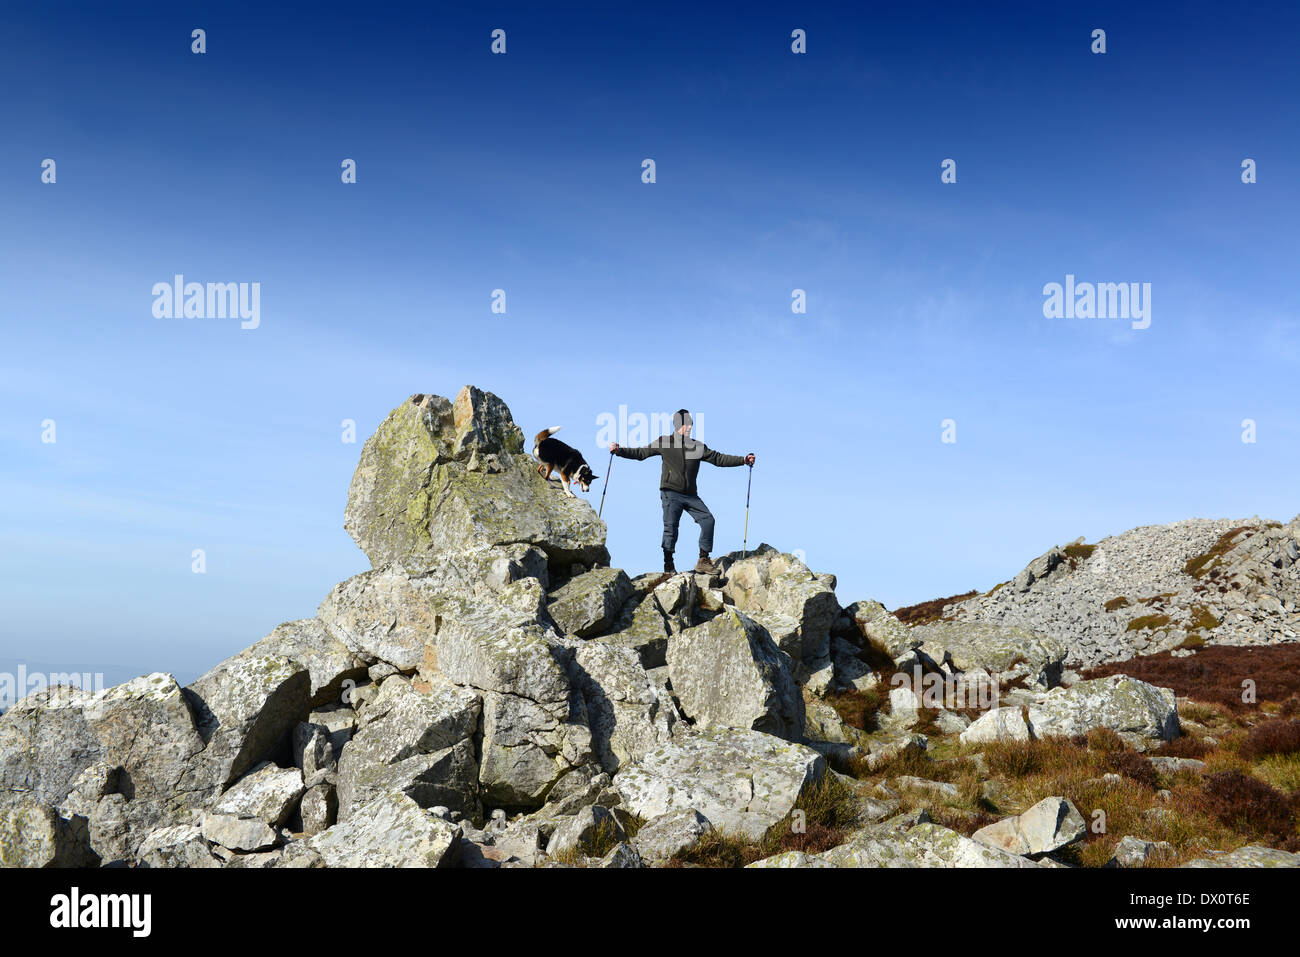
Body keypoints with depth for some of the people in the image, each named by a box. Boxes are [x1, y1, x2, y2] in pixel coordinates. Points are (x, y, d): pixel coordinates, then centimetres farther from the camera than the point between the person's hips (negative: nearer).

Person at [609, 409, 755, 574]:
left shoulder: (698, 447, 11)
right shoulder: (664, 443, 3)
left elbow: (719, 459, 12)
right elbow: (640, 453, 6)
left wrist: (743, 460, 5)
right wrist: (619, 451, -6)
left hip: (690, 495, 4)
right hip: (671, 493, -4)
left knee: (708, 520, -8)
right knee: (671, 527, -11)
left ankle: (703, 560, -1)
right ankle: (668, 565, -1)